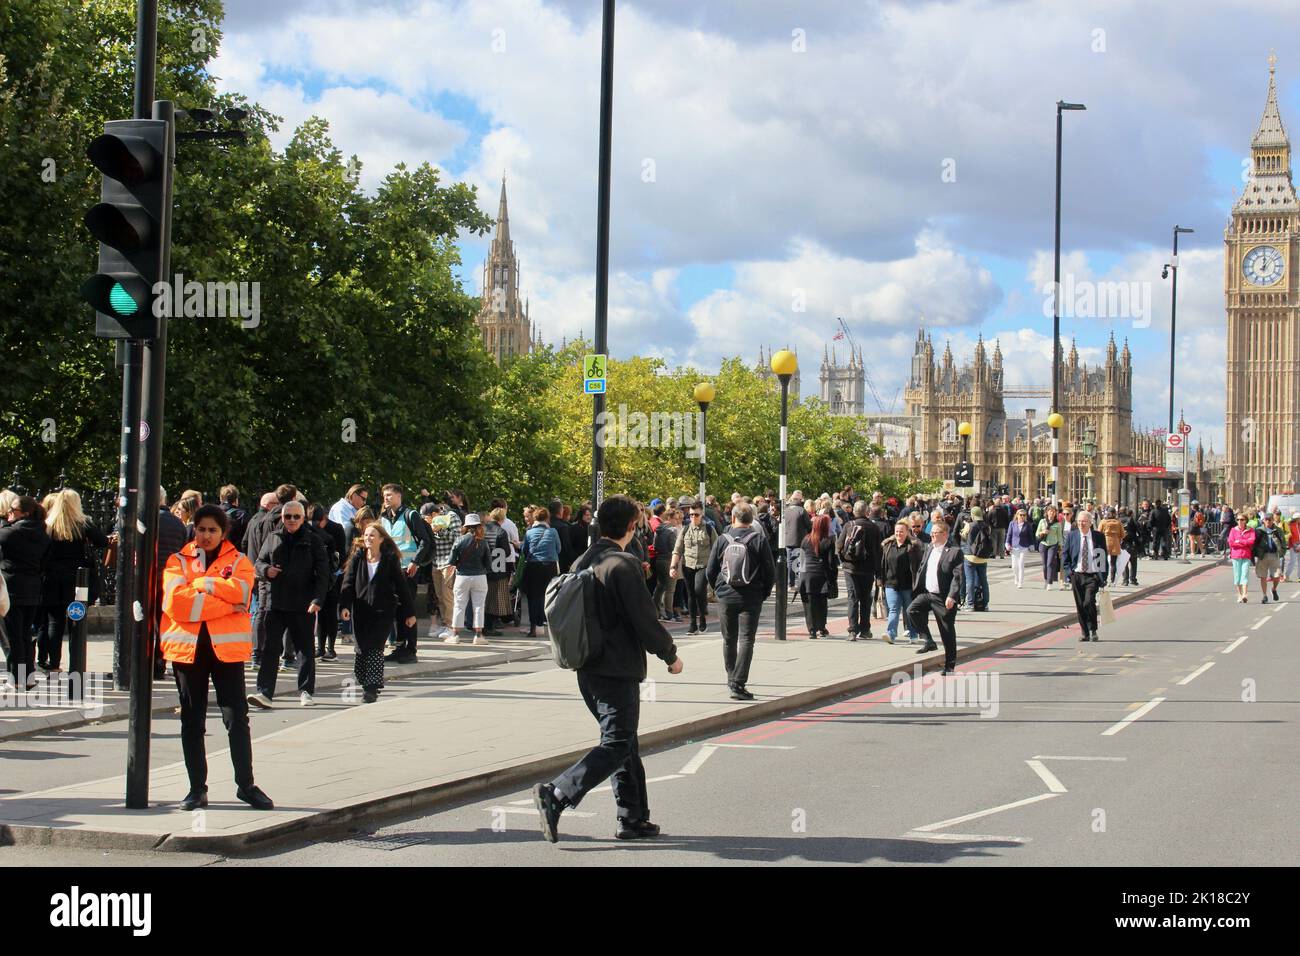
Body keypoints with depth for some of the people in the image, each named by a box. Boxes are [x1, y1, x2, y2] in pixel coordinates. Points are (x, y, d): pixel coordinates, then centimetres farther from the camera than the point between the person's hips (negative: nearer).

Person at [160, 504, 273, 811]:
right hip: (188, 647, 1)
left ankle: (246, 784, 8)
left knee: (237, 717, -1)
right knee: (192, 721, 6)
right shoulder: (178, 561, 8)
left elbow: (240, 591, -14)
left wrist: (200, 584, -9)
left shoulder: (239, 561, 8)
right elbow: (175, 602, -10)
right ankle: (197, 788, 13)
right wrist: (226, 604, -12)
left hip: (227, 647, -1)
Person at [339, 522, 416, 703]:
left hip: (384, 611, -3)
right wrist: (344, 605, -16)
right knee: (362, 647, 5)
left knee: (375, 647, -9)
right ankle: (366, 682, 19)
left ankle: (371, 687, -9)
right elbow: (348, 583, -1)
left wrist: (409, 612, 3)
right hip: (360, 611, 3)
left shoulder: (390, 559, -1)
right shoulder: (357, 558, 4)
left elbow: (401, 586, 2)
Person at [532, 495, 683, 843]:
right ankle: (556, 795, -19)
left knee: (624, 740, 16)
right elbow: (645, 619, -16)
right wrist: (670, 655, -2)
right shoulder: (624, 565, -15)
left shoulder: (582, 563, 8)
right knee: (616, 745, -6)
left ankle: (633, 818, 20)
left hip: (587, 670, 9)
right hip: (618, 669, -9)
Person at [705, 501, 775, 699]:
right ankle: (738, 684, -12)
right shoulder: (758, 540, -5)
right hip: (751, 599, -2)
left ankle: (732, 679, 29)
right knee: (746, 640, -3)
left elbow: (710, 571, 3)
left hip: (726, 597, 2)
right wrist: (763, 594, 10)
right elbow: (771, 572, -4)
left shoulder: (723, 539, 0)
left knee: (729, 640, 17)